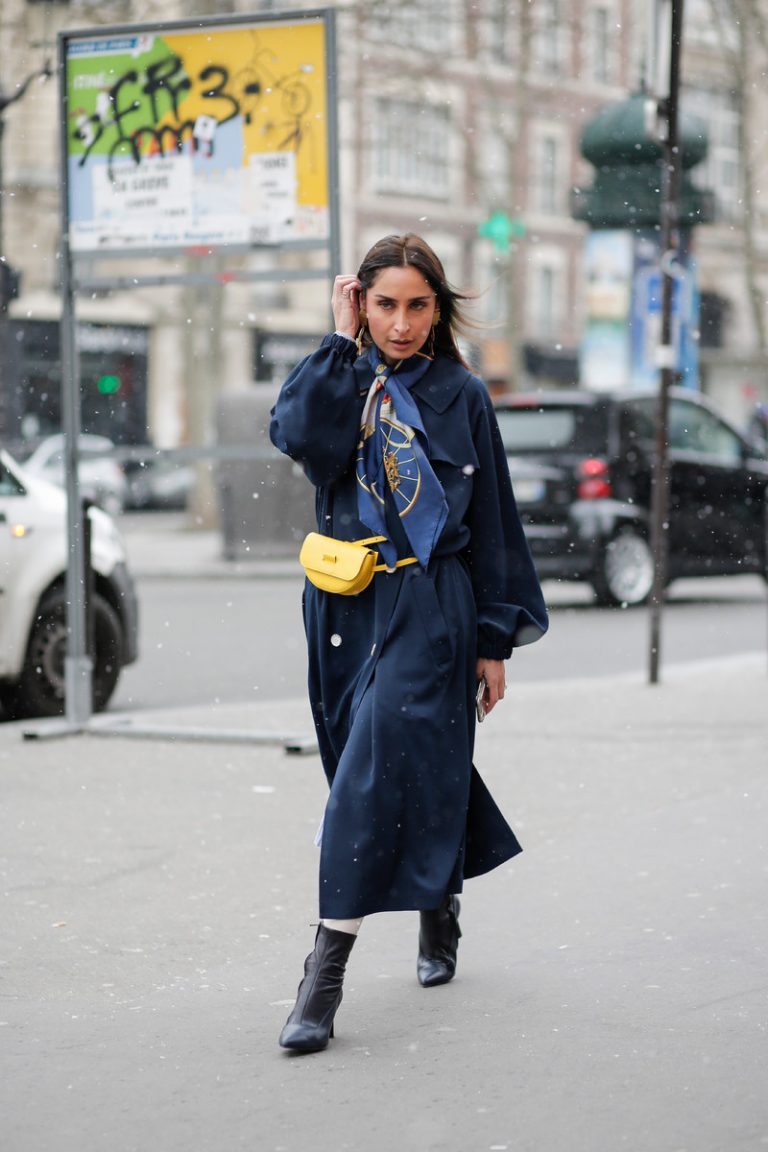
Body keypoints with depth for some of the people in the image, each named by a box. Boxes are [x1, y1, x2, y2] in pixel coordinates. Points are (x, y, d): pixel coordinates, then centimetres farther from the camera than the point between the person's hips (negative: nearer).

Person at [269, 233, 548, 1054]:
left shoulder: (462, 397, 2)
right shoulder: (343, 384, 6)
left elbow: (493, 524, 4)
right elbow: (296, 433, -18)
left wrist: (494, 642, 1)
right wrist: (342, 342, -11)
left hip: (428, 609, -3)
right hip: (348, 608, 3)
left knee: (375, 771, -13)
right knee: (416, 769, 12)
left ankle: (326, 973, -14)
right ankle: (439, 909, 37)